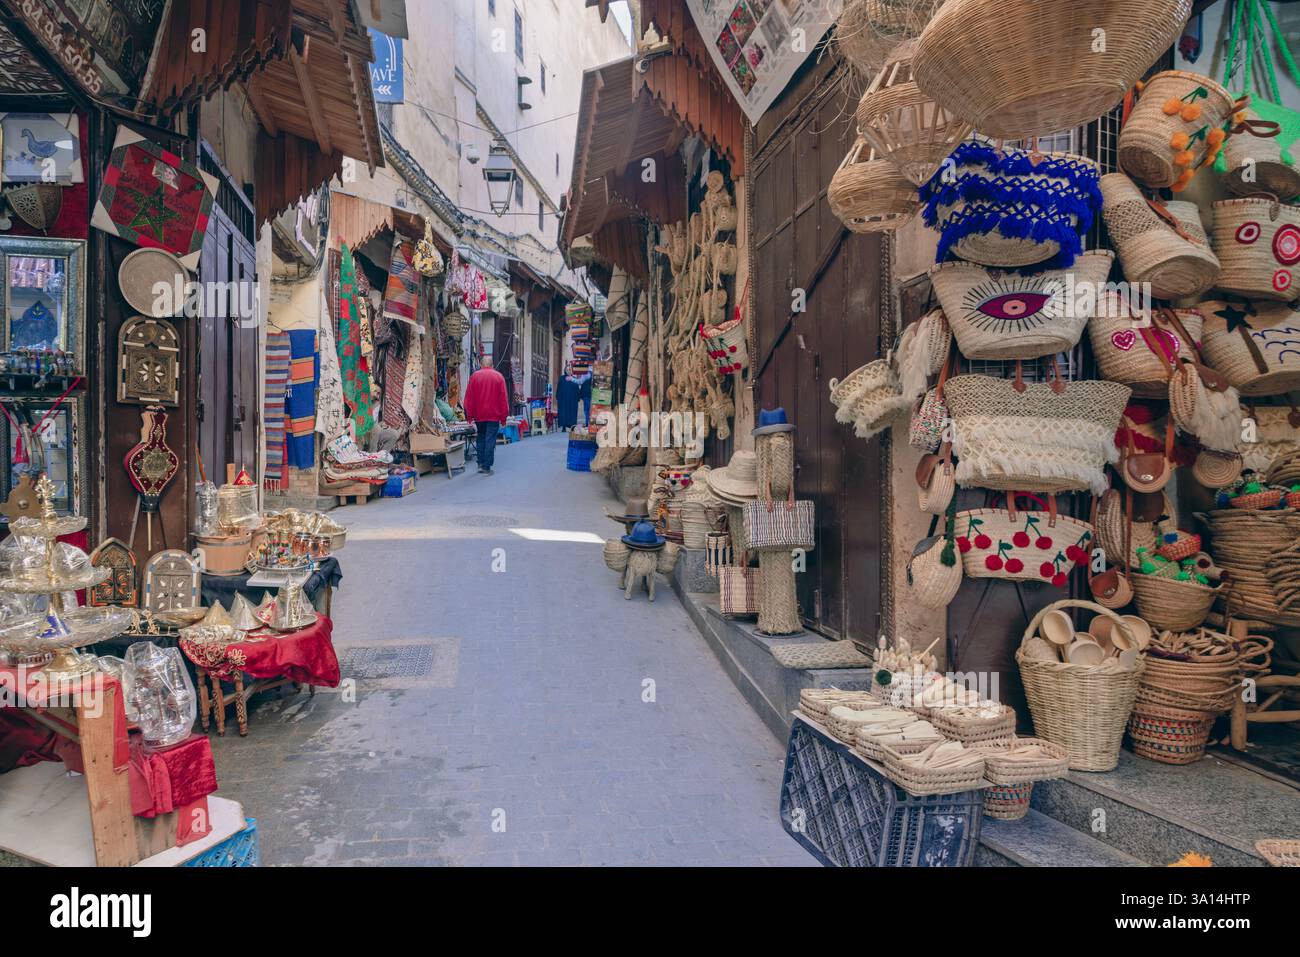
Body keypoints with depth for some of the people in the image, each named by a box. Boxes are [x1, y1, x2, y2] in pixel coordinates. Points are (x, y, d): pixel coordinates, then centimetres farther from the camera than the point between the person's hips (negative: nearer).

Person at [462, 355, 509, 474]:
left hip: (479, 414, 2)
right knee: (490, 440, 0)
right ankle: (486, 467, -2)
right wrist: (503, 416, 3)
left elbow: (469, 397, 0)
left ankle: (480, 463, 16)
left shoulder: (474, 376, 0)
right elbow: (503, 398, -2)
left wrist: (469, 415, 6)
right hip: (494, 415, -2)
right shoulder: (499, 376, -1)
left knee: (481, 438, 18)